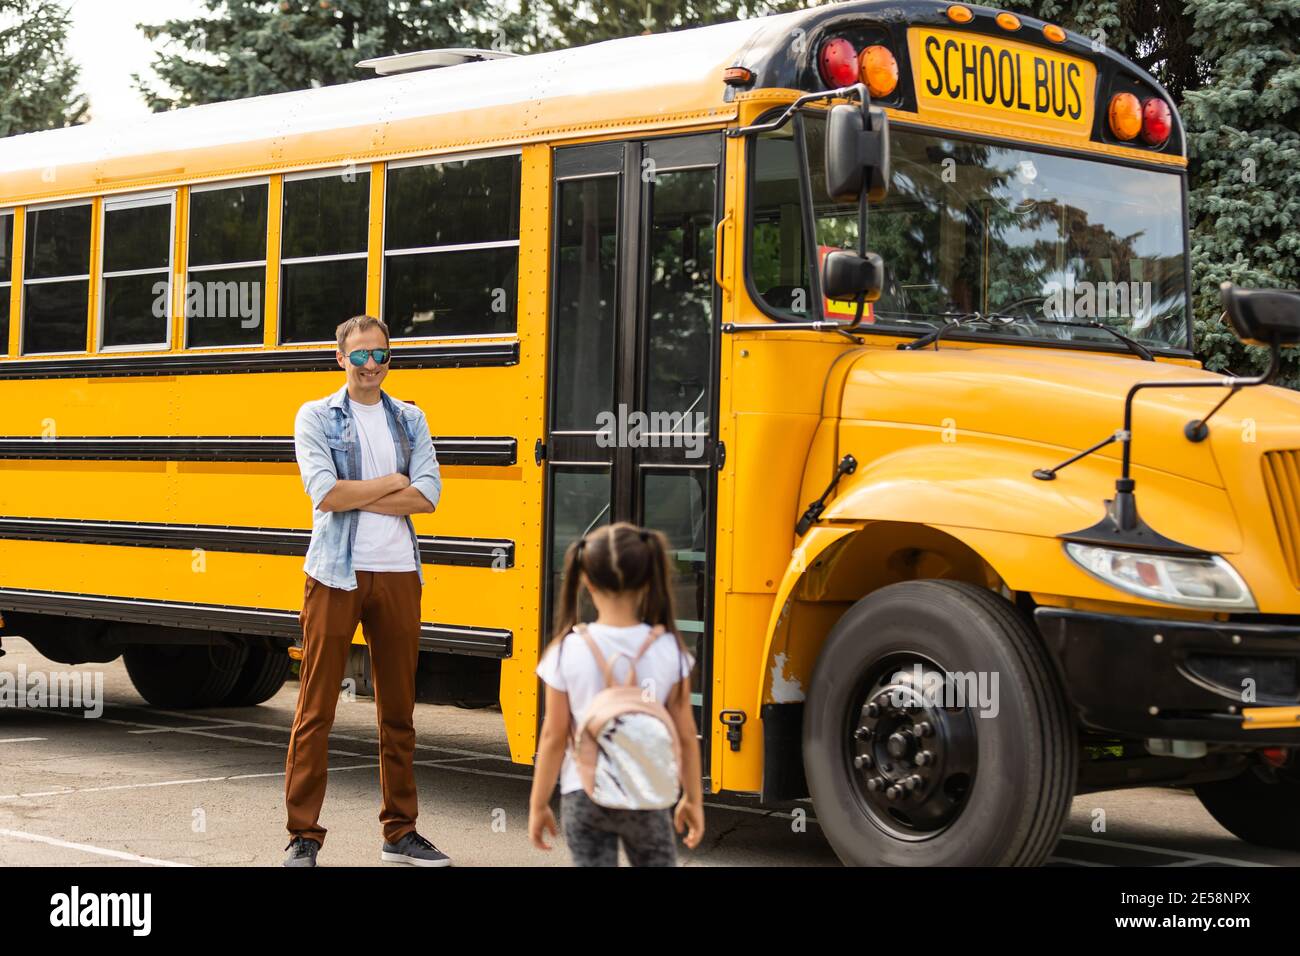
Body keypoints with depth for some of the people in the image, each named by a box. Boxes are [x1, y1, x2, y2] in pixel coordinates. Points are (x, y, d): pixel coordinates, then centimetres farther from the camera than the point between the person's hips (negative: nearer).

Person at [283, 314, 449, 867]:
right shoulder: (316, 417, 2)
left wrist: (355, 498, -10)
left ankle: (400, 831, 19)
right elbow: (326, 493, -14)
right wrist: (390, 483, -5)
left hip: (398, 574, 4)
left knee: (398, 707, 10)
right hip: (336, 573, -4)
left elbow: (427, 496, -3)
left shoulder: (410, 420, 11)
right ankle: (303, 835, 3)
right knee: (316, 708, -2)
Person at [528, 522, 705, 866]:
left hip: (583, 797, -1)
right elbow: (685, 735, -2)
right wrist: (693, 799, 12)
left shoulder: (567, 652, -12)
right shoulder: (668, 650, -9)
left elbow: (553, 737, -7)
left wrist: (538, 804, 5)